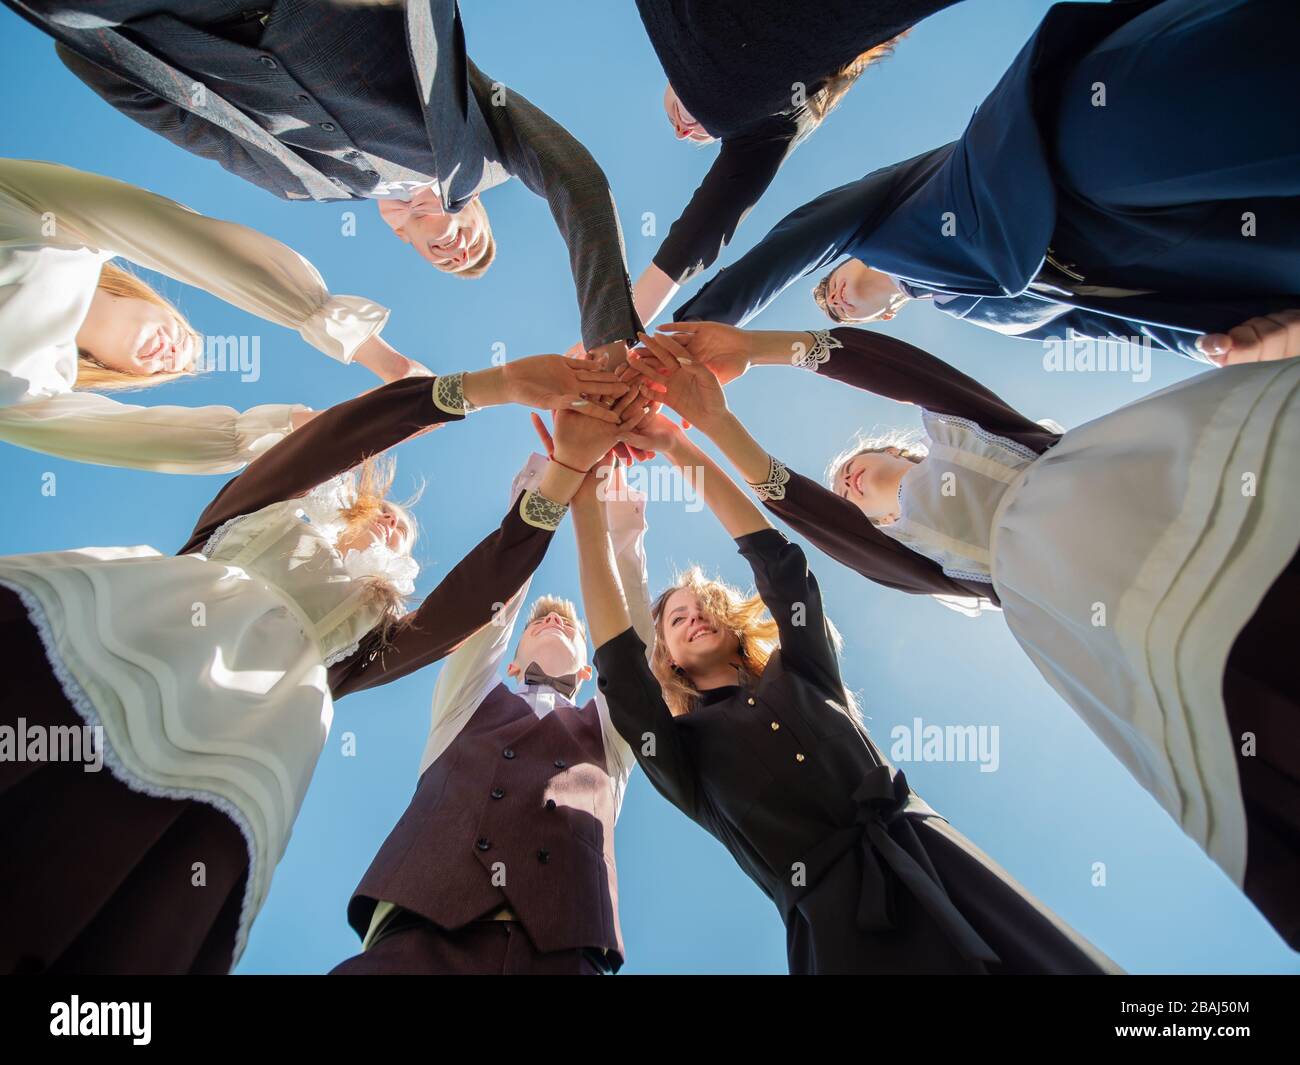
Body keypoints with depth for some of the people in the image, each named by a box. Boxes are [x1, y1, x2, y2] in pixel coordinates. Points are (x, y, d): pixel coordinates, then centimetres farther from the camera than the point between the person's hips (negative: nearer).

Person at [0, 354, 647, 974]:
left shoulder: (374, 630, 29)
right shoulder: (275, 509, 31)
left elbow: (476, 598, 12)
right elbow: (333, 438, 13)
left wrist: (564, 474, 6)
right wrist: (484, 386, 7)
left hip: (227, 754, 0)